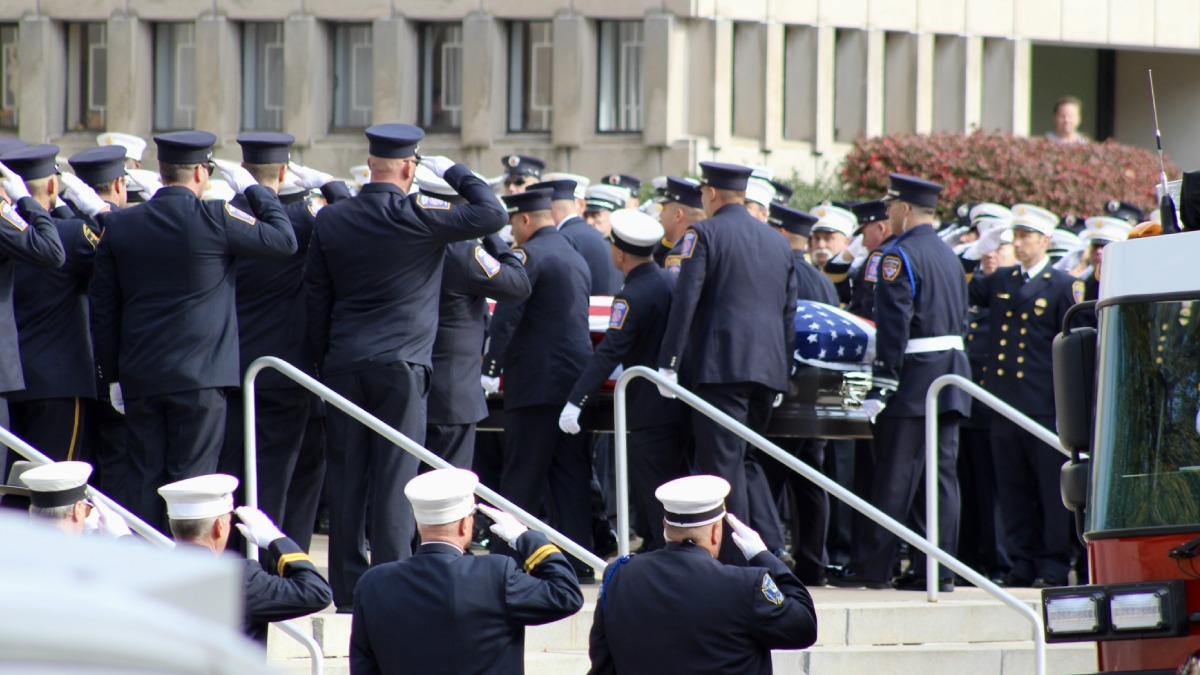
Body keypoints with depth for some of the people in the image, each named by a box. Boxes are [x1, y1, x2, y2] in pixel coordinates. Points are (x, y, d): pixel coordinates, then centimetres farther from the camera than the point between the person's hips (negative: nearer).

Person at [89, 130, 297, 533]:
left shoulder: (119, 225, 4)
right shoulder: (214, 219, -10)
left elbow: (102, 308, 8)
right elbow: (285, 240, -1)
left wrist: (112, 376, 14)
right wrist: (255, 191, 13)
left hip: (139, 379, 4)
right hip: (199, 378, -4)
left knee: (144, 481, 8)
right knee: (192, 480, -1)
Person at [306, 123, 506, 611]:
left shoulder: (331, 220, 5)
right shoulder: (417, 218, -10)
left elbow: (316, 297, 10)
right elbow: (492, 214, -7)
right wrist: (453, 172, 6)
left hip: (343, 366, 4)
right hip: (400, 366, -4)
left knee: (346, 478, 7)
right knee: (394, 479, -2)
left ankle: (347, 589, 9)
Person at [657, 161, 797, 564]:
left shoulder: (704, 234, -3)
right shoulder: (778, 243, 17)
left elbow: (685, 300, -11)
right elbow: (789, 314, 18)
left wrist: (668, 363, -11)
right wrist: (783, 372, 22)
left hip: (721, 367, -7)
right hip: (768, 368, 7)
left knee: (722, 462, -4)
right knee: (745, 458, 18)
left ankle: (735, 560, -7)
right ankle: (772, 550, 8)